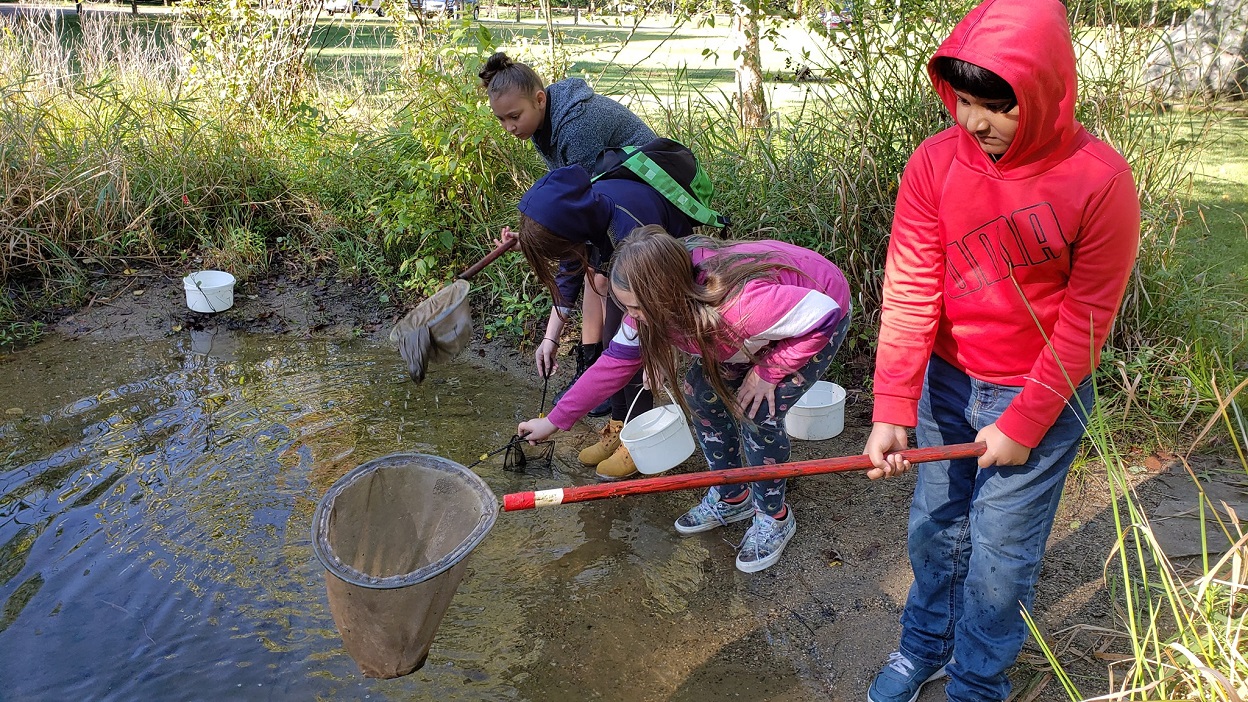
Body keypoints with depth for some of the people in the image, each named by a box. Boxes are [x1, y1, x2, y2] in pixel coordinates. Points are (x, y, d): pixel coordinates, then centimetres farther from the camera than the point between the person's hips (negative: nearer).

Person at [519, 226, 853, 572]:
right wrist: (555, 420, -11)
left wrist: (768, 371, -25)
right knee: (700, 393, -1)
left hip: (820, 318, -7)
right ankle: (731, 497, 20)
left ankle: (774, 517, 8)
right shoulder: (652, 303, -21)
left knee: (759, 415, -17)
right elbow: (615, 362, -12)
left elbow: (823, 314, -33)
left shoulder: (739, 303, -44)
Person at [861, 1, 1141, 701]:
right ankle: (925, 646, 41)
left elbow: (1085, 322, -13)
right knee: (935, 528, 15)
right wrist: (892, 411, -19)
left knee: (1000, 554, 6)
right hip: (947, 382, 3)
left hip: (1042, 395, -3)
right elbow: (910, 290, -13)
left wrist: (1023, 426, -12)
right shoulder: (936, 162, -11)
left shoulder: (1101, 180, -19)